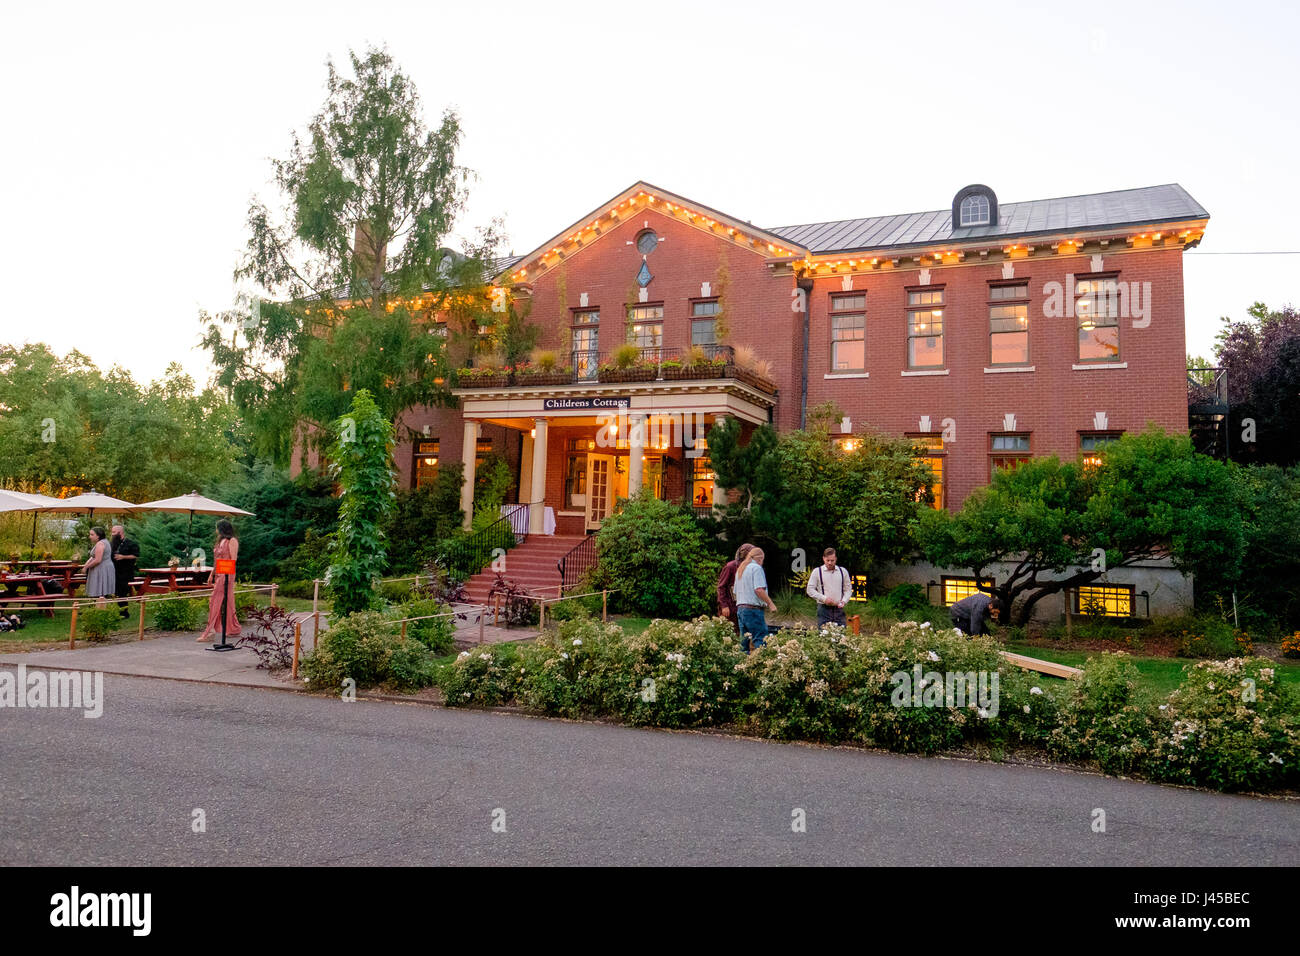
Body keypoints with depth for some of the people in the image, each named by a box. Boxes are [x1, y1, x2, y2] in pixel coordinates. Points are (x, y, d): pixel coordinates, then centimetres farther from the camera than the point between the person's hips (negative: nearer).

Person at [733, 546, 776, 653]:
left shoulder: (740, 569, 19)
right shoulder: (756, 568, -6)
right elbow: (759, 590, -17)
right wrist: (770, 603, -10)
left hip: (740, 608, 8)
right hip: (753, 608, -8)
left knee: (744, 640, 8)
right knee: (761, 637, -10)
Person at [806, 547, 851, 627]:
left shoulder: (843, 572, 10)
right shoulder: (817, 572, 2)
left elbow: (848, 589, 14)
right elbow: (810, 590, -1)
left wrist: (844, 601, -5)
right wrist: (824, 599, -12)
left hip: (839, 609, 2)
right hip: (824, 609, -2)